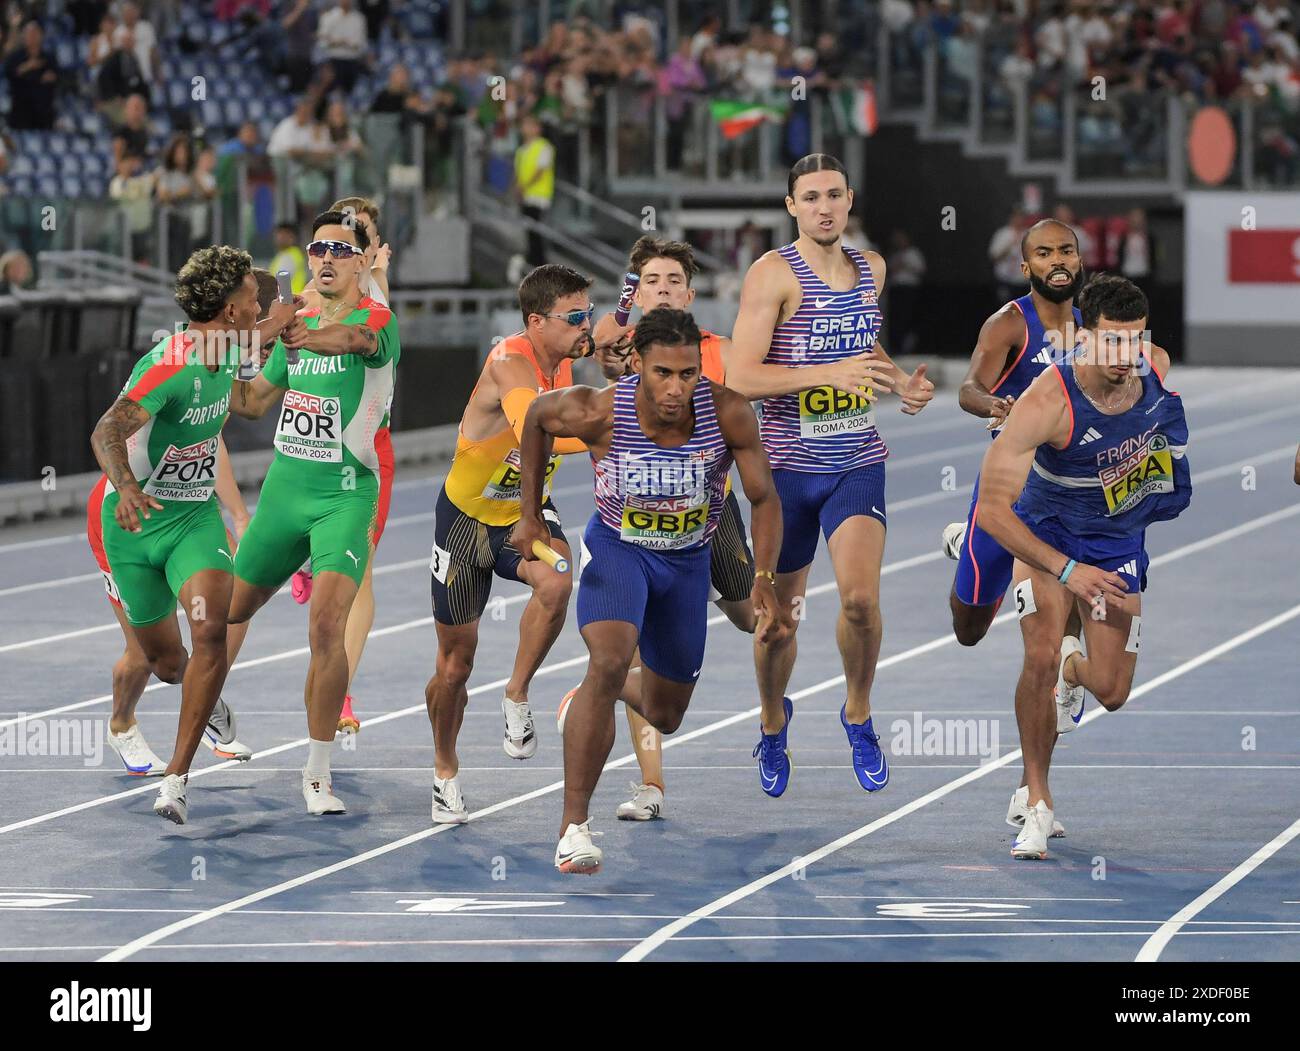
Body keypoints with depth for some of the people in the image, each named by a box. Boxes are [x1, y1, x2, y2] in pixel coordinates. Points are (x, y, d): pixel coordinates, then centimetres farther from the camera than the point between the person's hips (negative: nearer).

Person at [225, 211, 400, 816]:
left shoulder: (377, 321, -8)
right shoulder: (297, 324, 12)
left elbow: (351, 339, -34)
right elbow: (255, 403, 23)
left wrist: (305, 337, -54)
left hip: (345, 496, -6)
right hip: (283, 489, 6)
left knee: (327, 625, -21)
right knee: (231, 613, 15)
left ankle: (317, 775, -13)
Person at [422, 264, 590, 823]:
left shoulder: (565, 361, -6)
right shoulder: (510, 362, -27)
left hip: (526, 511, 4)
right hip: (467, 513, -4)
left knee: (555, 583, -31)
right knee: (456, 662, 5)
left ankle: (516, 696, -9)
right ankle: (445, 772, 30)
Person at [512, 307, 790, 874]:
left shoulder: (728, 413, -26)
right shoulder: (598, 413, -27)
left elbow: (764, 498, -14)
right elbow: (537, 415, -4)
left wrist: (764, 582, -27)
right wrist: (529, 515, 1)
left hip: (688, 559, 3)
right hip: (617, 547, -3)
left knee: (664, 716, 14)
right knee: (609, 662, -31)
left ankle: (585, 705, 51)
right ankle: (573, 824, -26)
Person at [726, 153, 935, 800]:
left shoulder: (871, 269, 9)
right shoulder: (774, 274, -10)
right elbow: (741, 377, -18)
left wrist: (900, 382, 10)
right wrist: (830, 373, -26)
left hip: (858, 461, 3)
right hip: (788, 464, -3)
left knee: (860, 597, -17)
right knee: (780, 612, 8)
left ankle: (859, 716, 7)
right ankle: (773, 723, 35)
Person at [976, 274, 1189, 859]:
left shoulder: (1159, 369, -20)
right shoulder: (1047, 402, -35)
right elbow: (993, 509, -34)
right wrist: (1067, 571, -39)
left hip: (1119, 544, 3)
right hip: (1047, 535, -3)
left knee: (1112, 692, 1)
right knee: (1040, 657, -23)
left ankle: (1075, 669, 41)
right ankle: (1037, 801, -5)